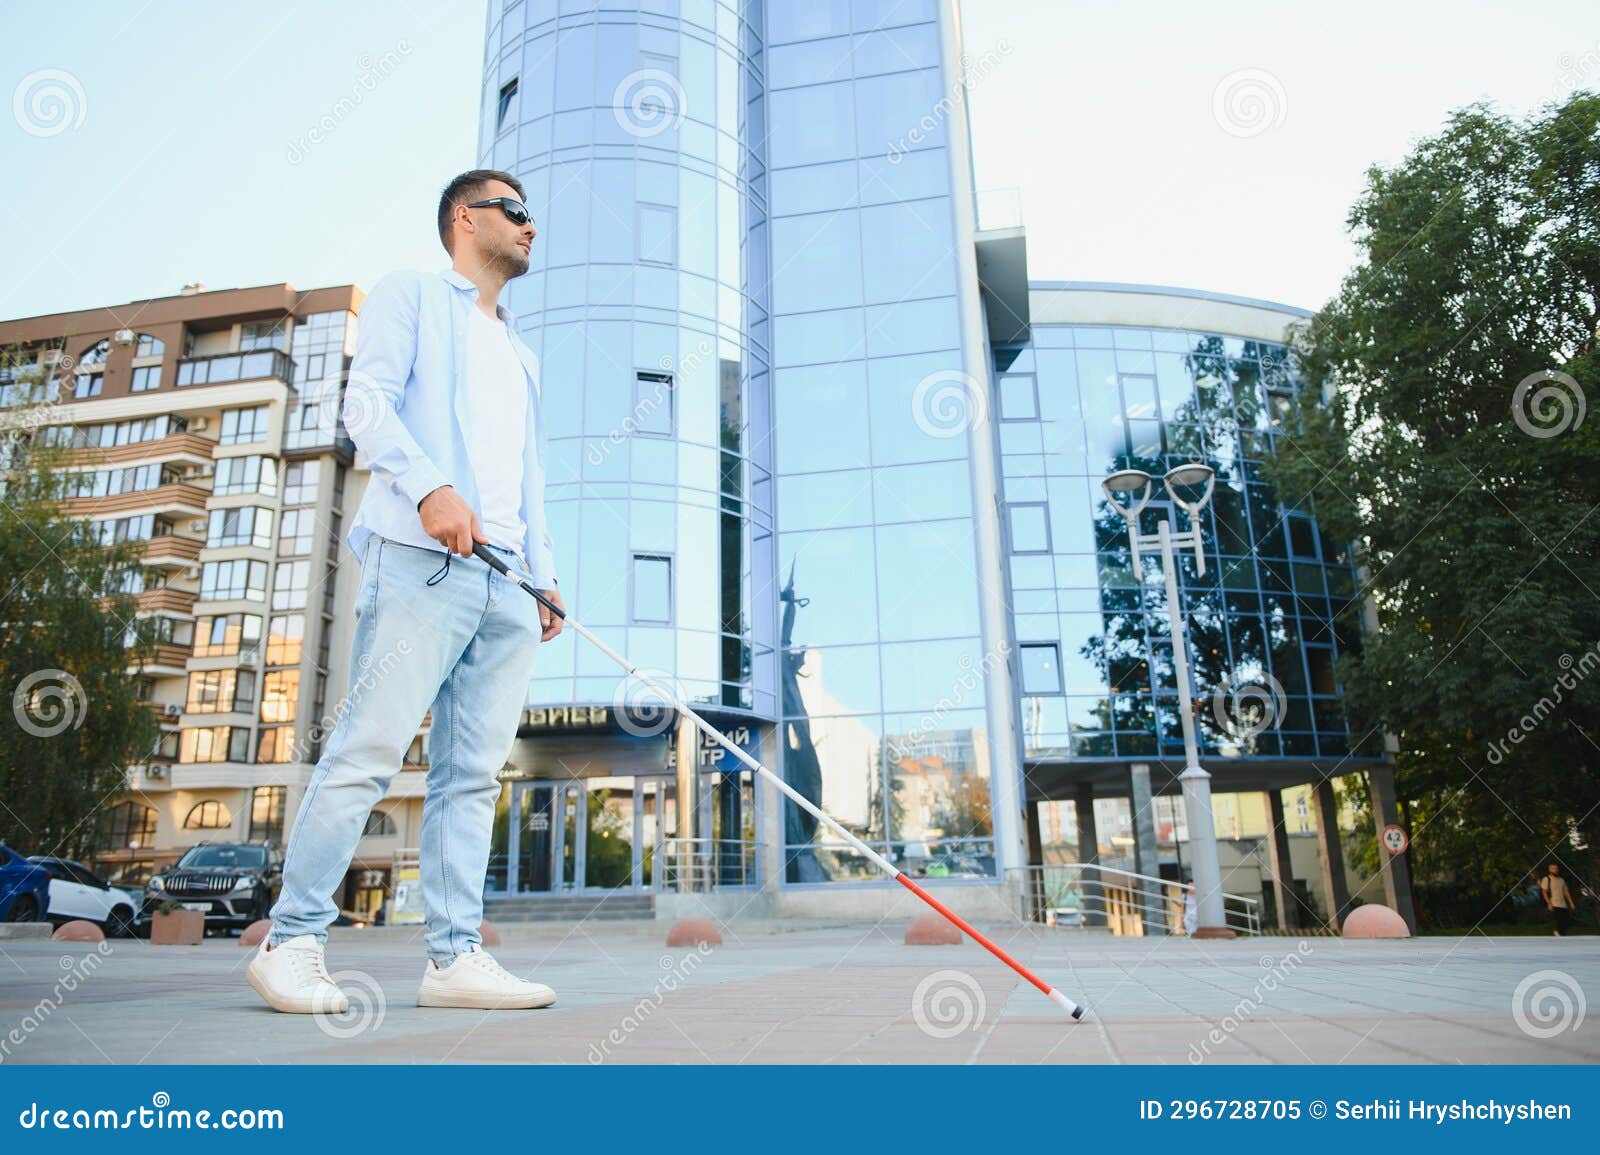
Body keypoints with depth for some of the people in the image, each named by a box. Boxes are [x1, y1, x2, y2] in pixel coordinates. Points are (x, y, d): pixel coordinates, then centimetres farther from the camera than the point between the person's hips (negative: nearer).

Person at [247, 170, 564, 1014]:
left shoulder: (519, 353, 32)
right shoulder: (411, 295, 14)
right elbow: (366, 400, -3)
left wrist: (544, 576, 15)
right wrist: (429, 485, -20)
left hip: (505, 581, 7)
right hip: (422, 561, -6)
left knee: (473, 774, 1)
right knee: (368, 751, -10)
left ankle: (455, 956, 3)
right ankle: (291, 942, 1)